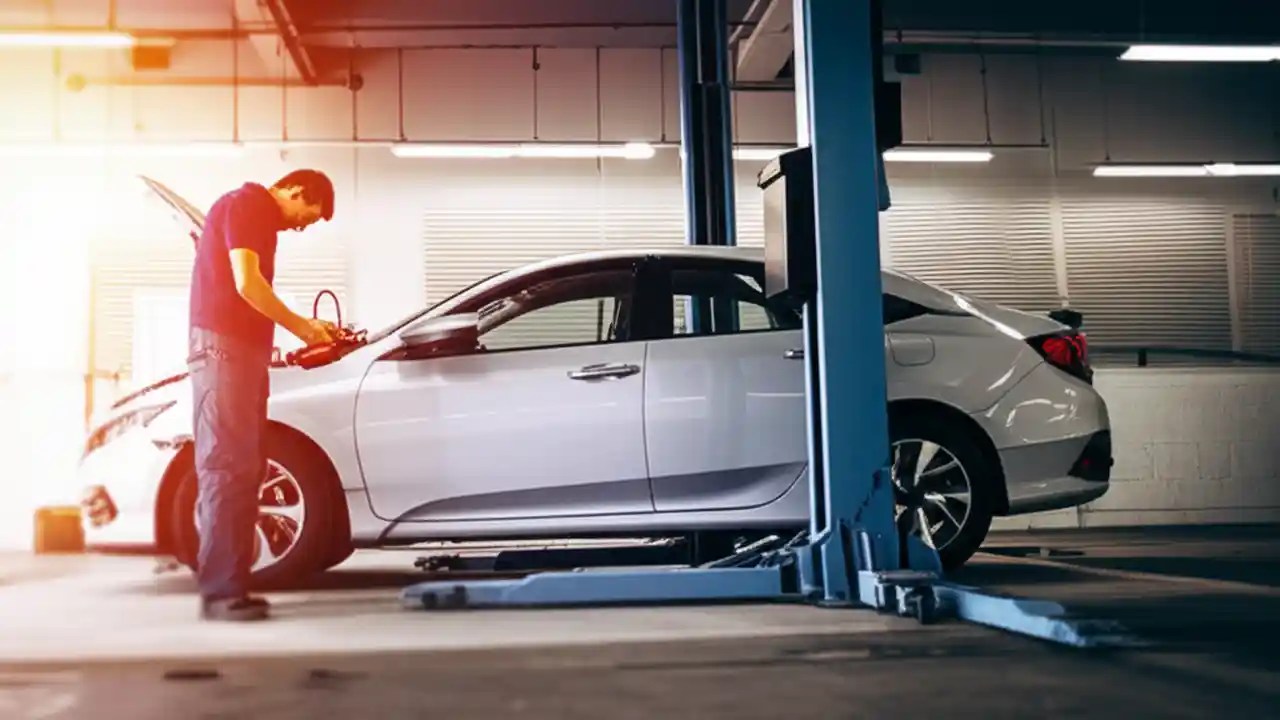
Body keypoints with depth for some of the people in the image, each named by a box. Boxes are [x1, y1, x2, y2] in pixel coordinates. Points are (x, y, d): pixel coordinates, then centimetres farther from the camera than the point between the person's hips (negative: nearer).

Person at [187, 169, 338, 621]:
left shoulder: (262, 219, 24)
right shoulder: (244, 204, -5)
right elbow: (246, 283, -16)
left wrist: (302, 330, 12)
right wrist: (300, 326, -7)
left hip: (245, 351, 10)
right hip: (222, 348, -10)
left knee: (245, 469, 8)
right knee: (226, 468, -12)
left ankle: (232, 586, 11)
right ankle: (219, 592, -13)